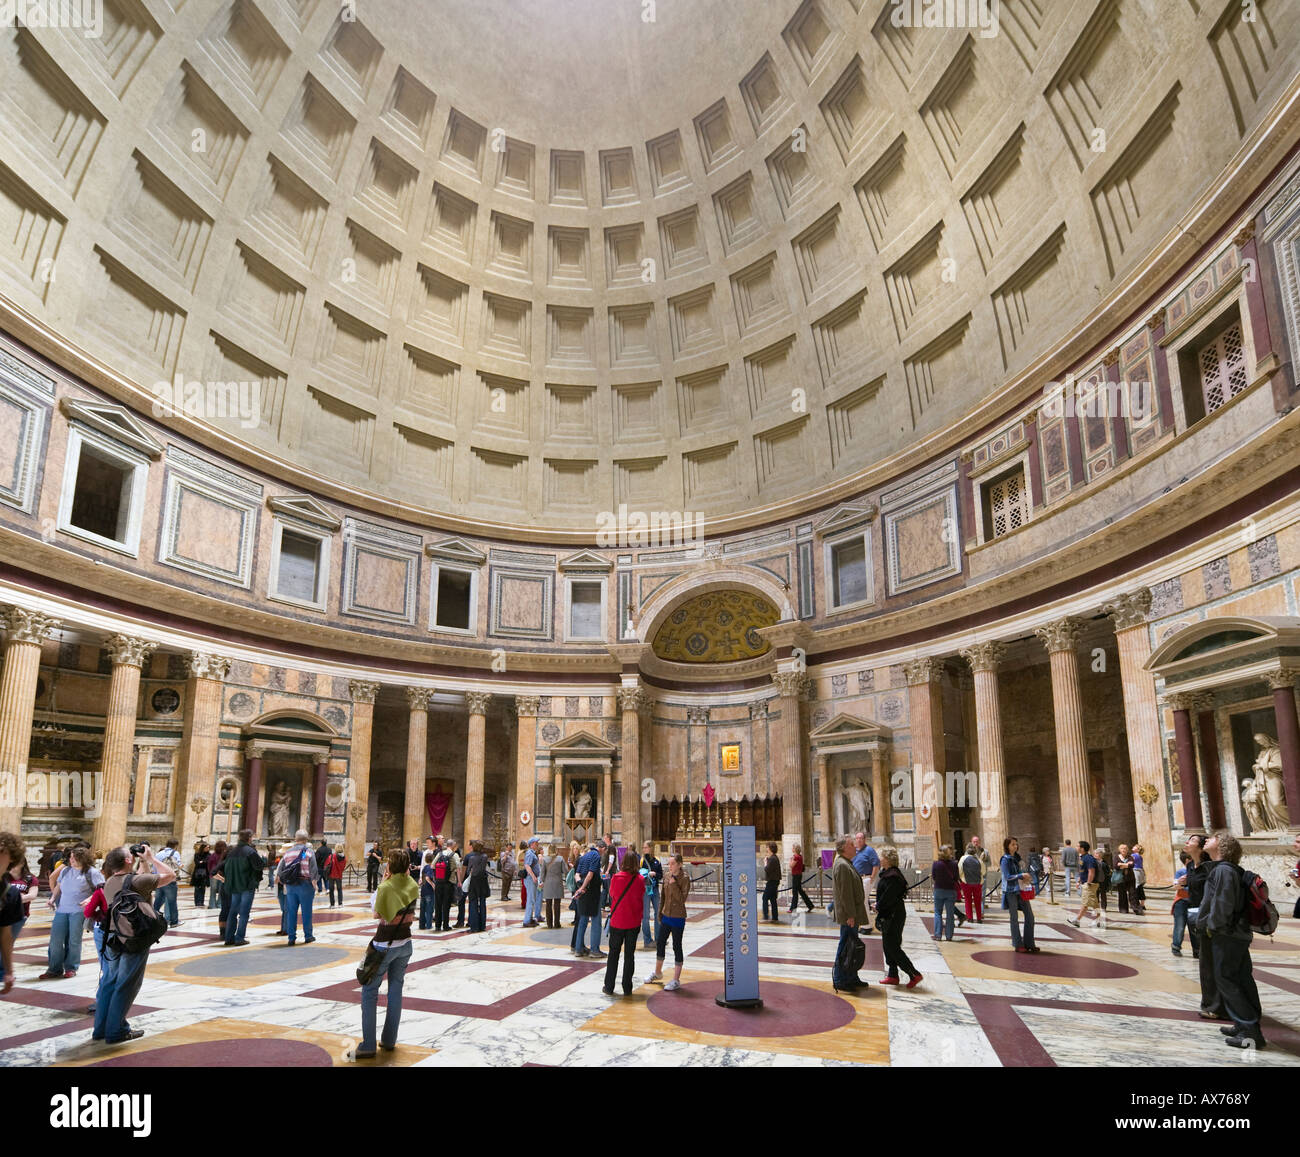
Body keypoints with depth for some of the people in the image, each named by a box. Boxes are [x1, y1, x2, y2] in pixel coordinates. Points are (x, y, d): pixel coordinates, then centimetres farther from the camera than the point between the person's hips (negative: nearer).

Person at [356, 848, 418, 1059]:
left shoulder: (386, 887, -19)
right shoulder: (413, 886, -1)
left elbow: (377, 913, -5)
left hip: (384, 945, -6)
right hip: (405, 944, 6)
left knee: (369, 990, 3)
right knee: (396, 990, 14)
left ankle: (368, 1045, 2)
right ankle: (389, 1040, 20)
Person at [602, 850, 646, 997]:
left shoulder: (616, 877, -12)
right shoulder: (640, 880, -9)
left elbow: (611, 894, 5)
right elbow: (642, 896, 7)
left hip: (617, 921, -1)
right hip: (633, 922, 1)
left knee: (613, 953, 11)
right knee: (629, 954, 10)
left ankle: (609, 987, 15)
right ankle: (627, 989, 12)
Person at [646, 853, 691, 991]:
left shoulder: (684, 878, -13)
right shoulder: (666, 877, 5)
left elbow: (682, 898, -21)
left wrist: (674, 884, -25)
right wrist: (660, 913, 15)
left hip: (678, 918, -6)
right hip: (666, 916, 7)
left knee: (677, 946, 1)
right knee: (660, 944, 17)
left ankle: (676, 980, 11)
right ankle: (657, 972, 38)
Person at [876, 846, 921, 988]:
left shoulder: (893, 876, -22)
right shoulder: (887, 873, 11)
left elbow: (888, 898, -22)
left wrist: (878, 907, -8)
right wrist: (879, 905, 5)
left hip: (893, 916, -10)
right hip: (888, 915, 10)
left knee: (892, 947, -5)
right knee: (888, 946, 14)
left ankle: (914, 974, 0)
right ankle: (893, 976, 22)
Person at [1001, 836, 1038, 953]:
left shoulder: (1016, 858, 12)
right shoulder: (1005, 860, -11)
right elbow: (1008, 877, -16)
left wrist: (1027, 876, 2)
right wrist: (1022, 875, -24)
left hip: (1021, 890, 7)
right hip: (1011, 891, -7)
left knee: (1029, 915, 6)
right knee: (1014, 918, 1)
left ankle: (1029, 944, 15)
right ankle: (1018, 945, 9)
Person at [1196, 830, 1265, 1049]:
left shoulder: (1223, 870, -18)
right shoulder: (1226, 869, 13)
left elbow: (1223, 904, -23)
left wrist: (1212, 926, -11)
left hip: (1227, 936, -10)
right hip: (1239, 933, 10)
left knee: (1225, 980, -4)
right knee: (1241, 980, 13)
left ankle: (1250, 1031, -2)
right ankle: (1247, 1025, 21)